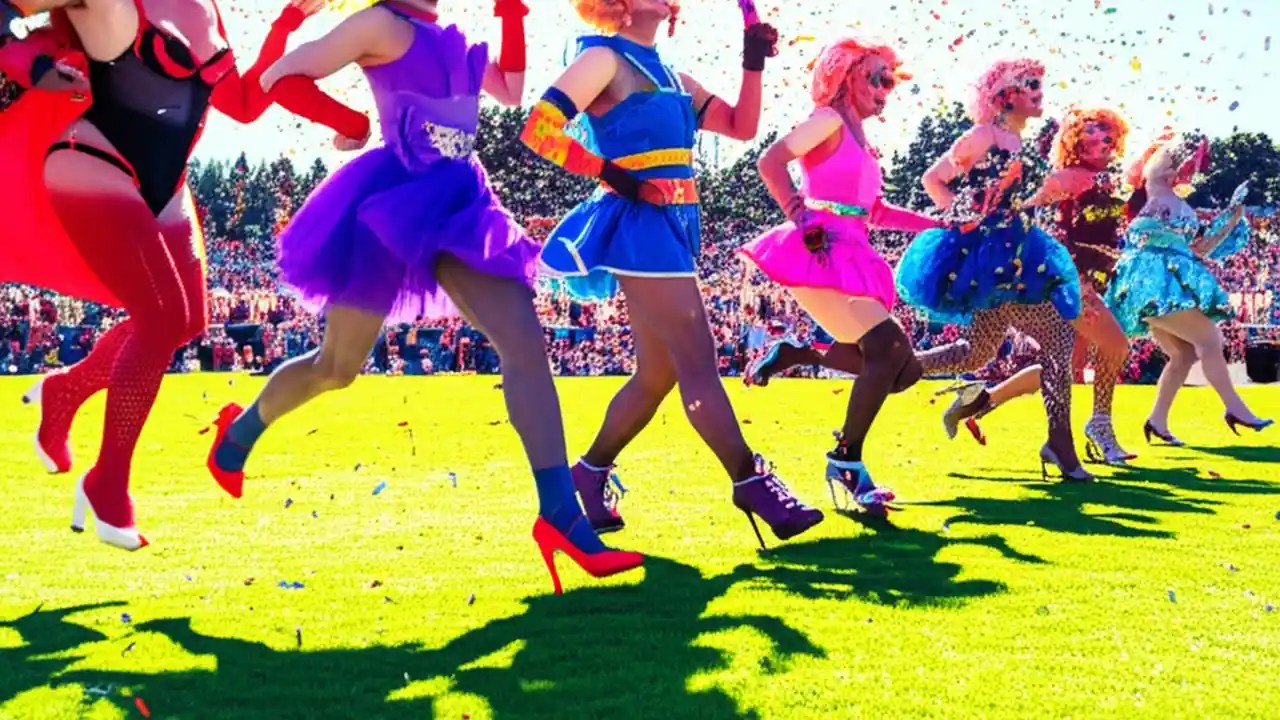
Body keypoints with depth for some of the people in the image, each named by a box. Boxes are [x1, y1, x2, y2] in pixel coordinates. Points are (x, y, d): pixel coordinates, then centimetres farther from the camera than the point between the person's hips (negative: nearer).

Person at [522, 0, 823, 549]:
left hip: (671, 228, 9)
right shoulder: (605, 59, -4)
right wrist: (610, 172, -14)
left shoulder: (669, 75, 20)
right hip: (639, 226, -9)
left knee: (657, 374, 11)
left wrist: (753, 64, 7)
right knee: (698, 360, -11)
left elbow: (742, 128, 19)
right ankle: (751, 482, -10)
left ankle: (590, 474, 24)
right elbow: (539, 129, -14)